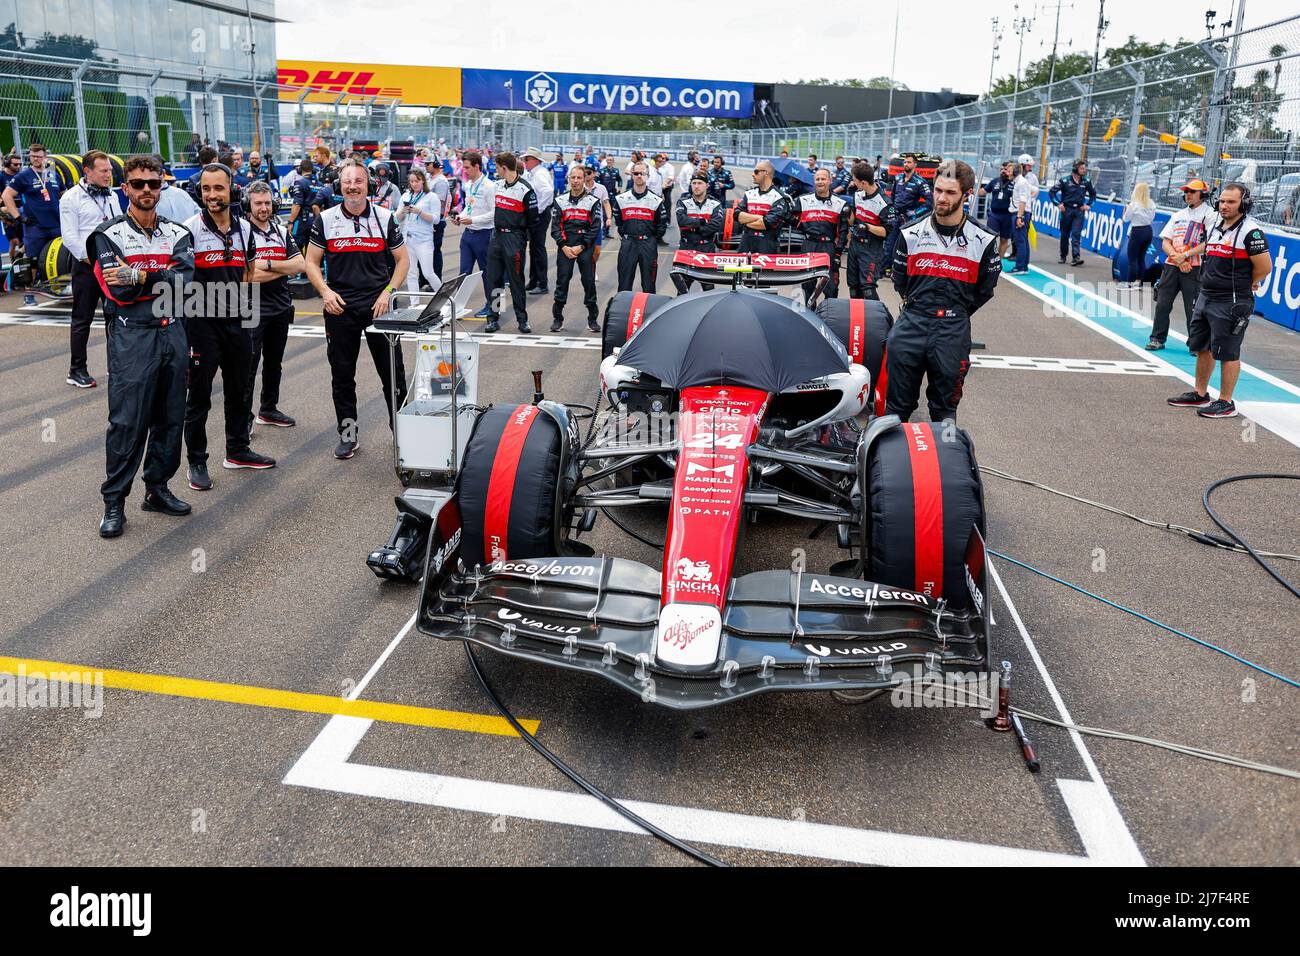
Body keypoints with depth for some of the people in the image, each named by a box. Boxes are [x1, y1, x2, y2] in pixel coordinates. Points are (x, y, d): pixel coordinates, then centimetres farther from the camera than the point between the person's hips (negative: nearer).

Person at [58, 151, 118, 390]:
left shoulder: (112, 196, 12)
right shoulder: (71, 198, -6)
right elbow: (69, 237, -10)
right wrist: (91, 259, -14)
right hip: (86, 266, -5)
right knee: (82, 319, 0)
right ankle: (77, 370, 7)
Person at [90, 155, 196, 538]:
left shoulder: (177, 234, 11)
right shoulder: (109, 235, 0)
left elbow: (185, 278, -7)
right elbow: (117, 290, -12)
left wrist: (139, 277, -15)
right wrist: (162, 278, -7)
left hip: (173, 333, 4)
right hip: (131, 337, -4)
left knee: (170, 418, 9)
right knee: (127, 422, -6)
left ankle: (158, 488, 22)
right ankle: (114, 502, 3)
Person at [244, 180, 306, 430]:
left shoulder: (281, 231, 9)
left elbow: (300, 265, -1)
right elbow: (247, 275, -20)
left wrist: (268, 264, -14)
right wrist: (284, 268, -10)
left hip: (281, 307, 6)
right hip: (252, 310, -6)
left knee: (274, 362, 16)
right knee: (249, 364, -4)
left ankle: (269, 409, 29)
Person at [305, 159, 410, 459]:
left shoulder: (385, 218, 2)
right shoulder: (325, 220, 3)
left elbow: (402, 260, 6)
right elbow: (312, 262, 7)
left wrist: (388, 293, -8)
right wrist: (325, 292, -9)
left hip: (379, 307, -1)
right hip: (340, 309, 1)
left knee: (393, 372, 2)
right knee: (342, 375, 7)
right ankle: (348, 435, 20)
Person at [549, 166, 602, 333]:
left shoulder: (593, 201, 2)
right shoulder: (560, 200, 9)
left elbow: (595, 227, -3)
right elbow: (555, 226, 6)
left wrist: (581, 247, -10)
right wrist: (563, 246, -6)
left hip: (585, 248, -2)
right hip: (565, 247, 2)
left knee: (589, 282, -1)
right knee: (562, 281, 1)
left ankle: (592, 319, 9)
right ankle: (558, 318, 9)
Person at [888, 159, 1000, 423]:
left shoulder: (983, 240, 1)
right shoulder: (911, 233, 4)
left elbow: (985, 289, 11)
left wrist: (956, 313, 10)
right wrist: (916, 306, 12)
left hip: (953, 331, -1)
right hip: (911, 324, 1)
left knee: (945, 410, 9)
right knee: (897, 405, 4)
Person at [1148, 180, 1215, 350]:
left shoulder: (1210, 214, 0)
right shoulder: (1178, 215, 17)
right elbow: (1165, 242, 10)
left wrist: (1185, 255, -14)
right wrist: (1177, 258, -7)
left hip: (1194, 268, -5)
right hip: (1171, 266, 5)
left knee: (1193, 308, -4)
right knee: (1162, 304, 4)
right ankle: (1157, 339, 15)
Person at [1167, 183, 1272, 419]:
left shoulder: (1250, 231, -14)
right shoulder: (1215, 227, 11)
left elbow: (1265, 267, -13)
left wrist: (1245, 286, 1)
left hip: (1232, 303, -9)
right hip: (1206, 297, 9)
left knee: (1227, 353, -2)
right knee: (1201, 347, 17)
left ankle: (1226, 403, 7)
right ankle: (1200, 395, 31)